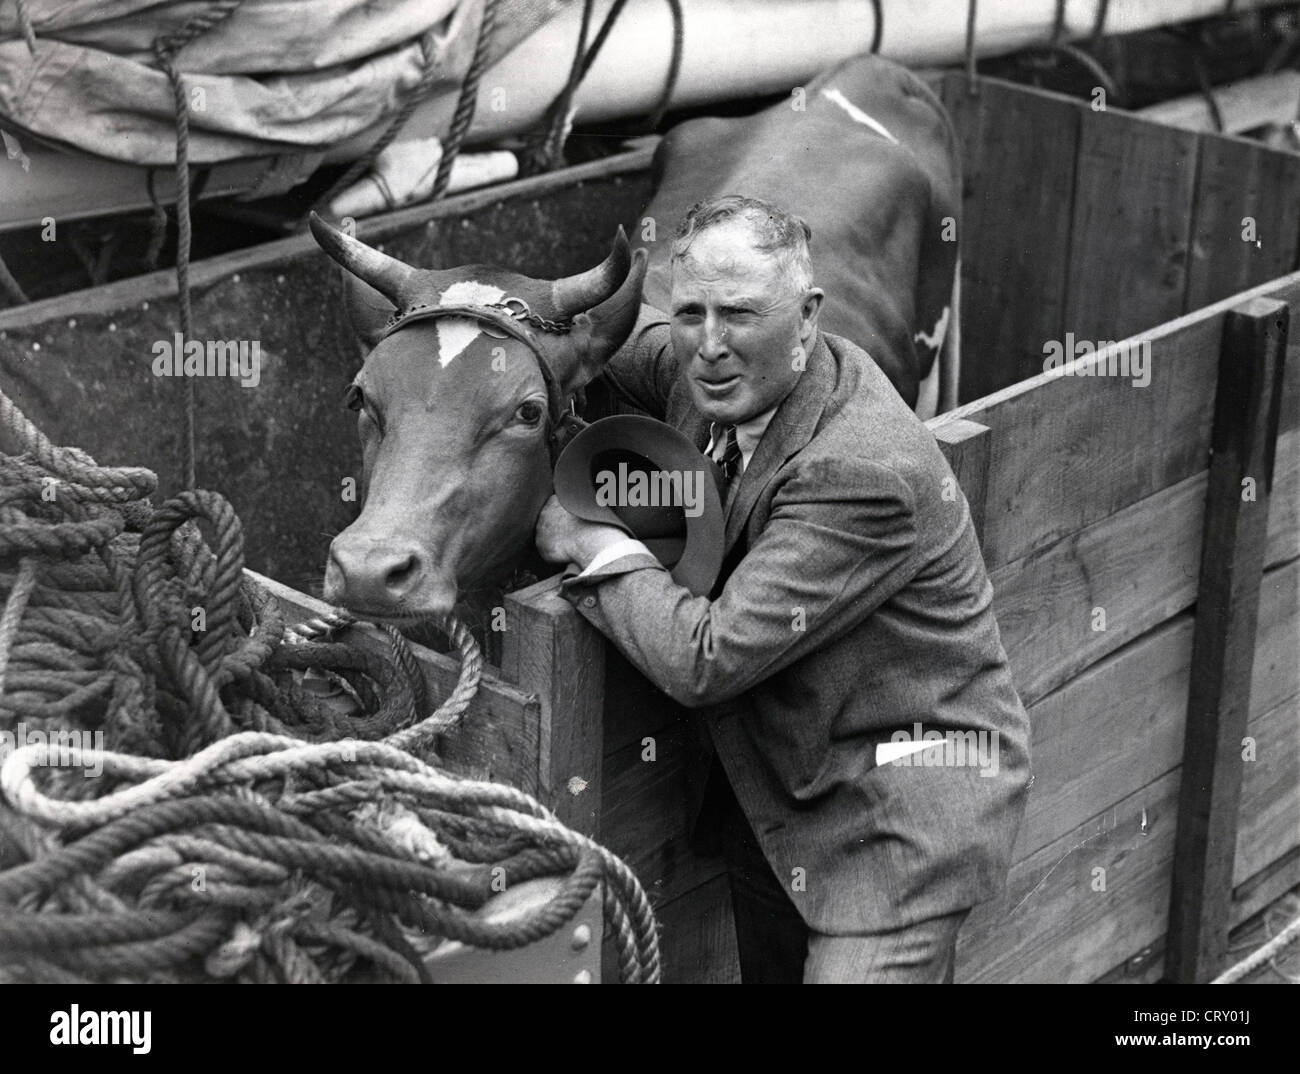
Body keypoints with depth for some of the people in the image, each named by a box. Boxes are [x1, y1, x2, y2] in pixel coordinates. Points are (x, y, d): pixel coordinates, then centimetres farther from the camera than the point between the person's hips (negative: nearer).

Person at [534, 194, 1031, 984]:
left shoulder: (865, 474, -28)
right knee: (767, 969, 18)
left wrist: (593, 546, -15)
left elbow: (704, 660, -28)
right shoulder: (720, 371, -3)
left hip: (904, 809, -8)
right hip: (772, 798, 9)